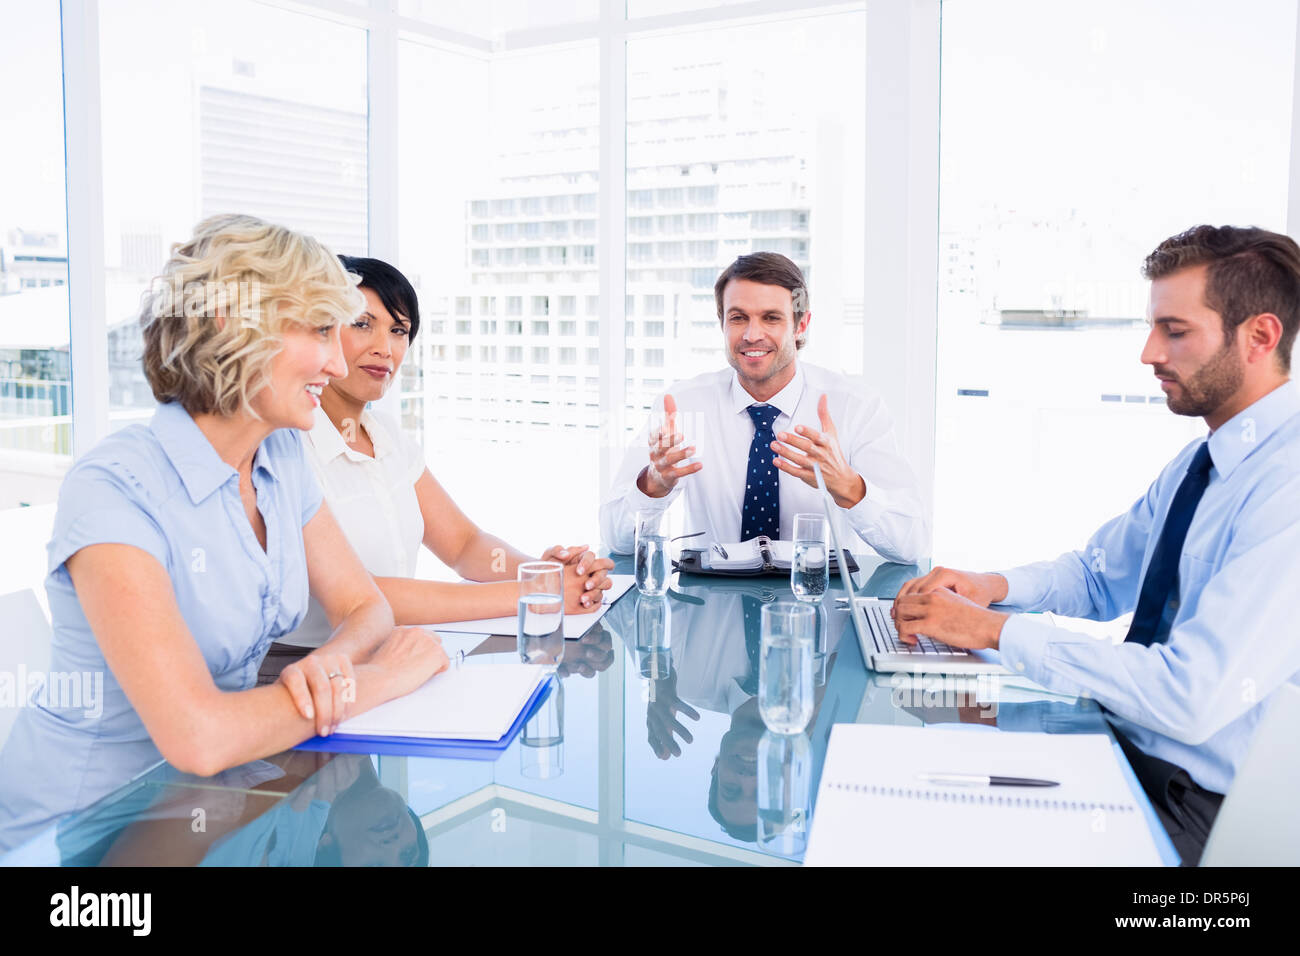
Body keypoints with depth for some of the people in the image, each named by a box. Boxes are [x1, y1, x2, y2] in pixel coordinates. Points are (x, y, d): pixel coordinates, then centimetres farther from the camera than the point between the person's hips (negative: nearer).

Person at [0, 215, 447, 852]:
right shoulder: (114, 488, -23)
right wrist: (378, 678, -19)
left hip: (215, 795, 7)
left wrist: (332, 660, -18)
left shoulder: (282, 456, 0)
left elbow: (364, 607, 5)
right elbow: (198, 736, -31)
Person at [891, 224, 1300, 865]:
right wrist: (993, 587, -4)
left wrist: (993, 629, -24)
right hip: (1122, 740, 8)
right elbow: (1099, 576, 17)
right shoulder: (1199, 462, 9)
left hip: (1198, 806, -8)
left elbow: (1193, 697, -30)